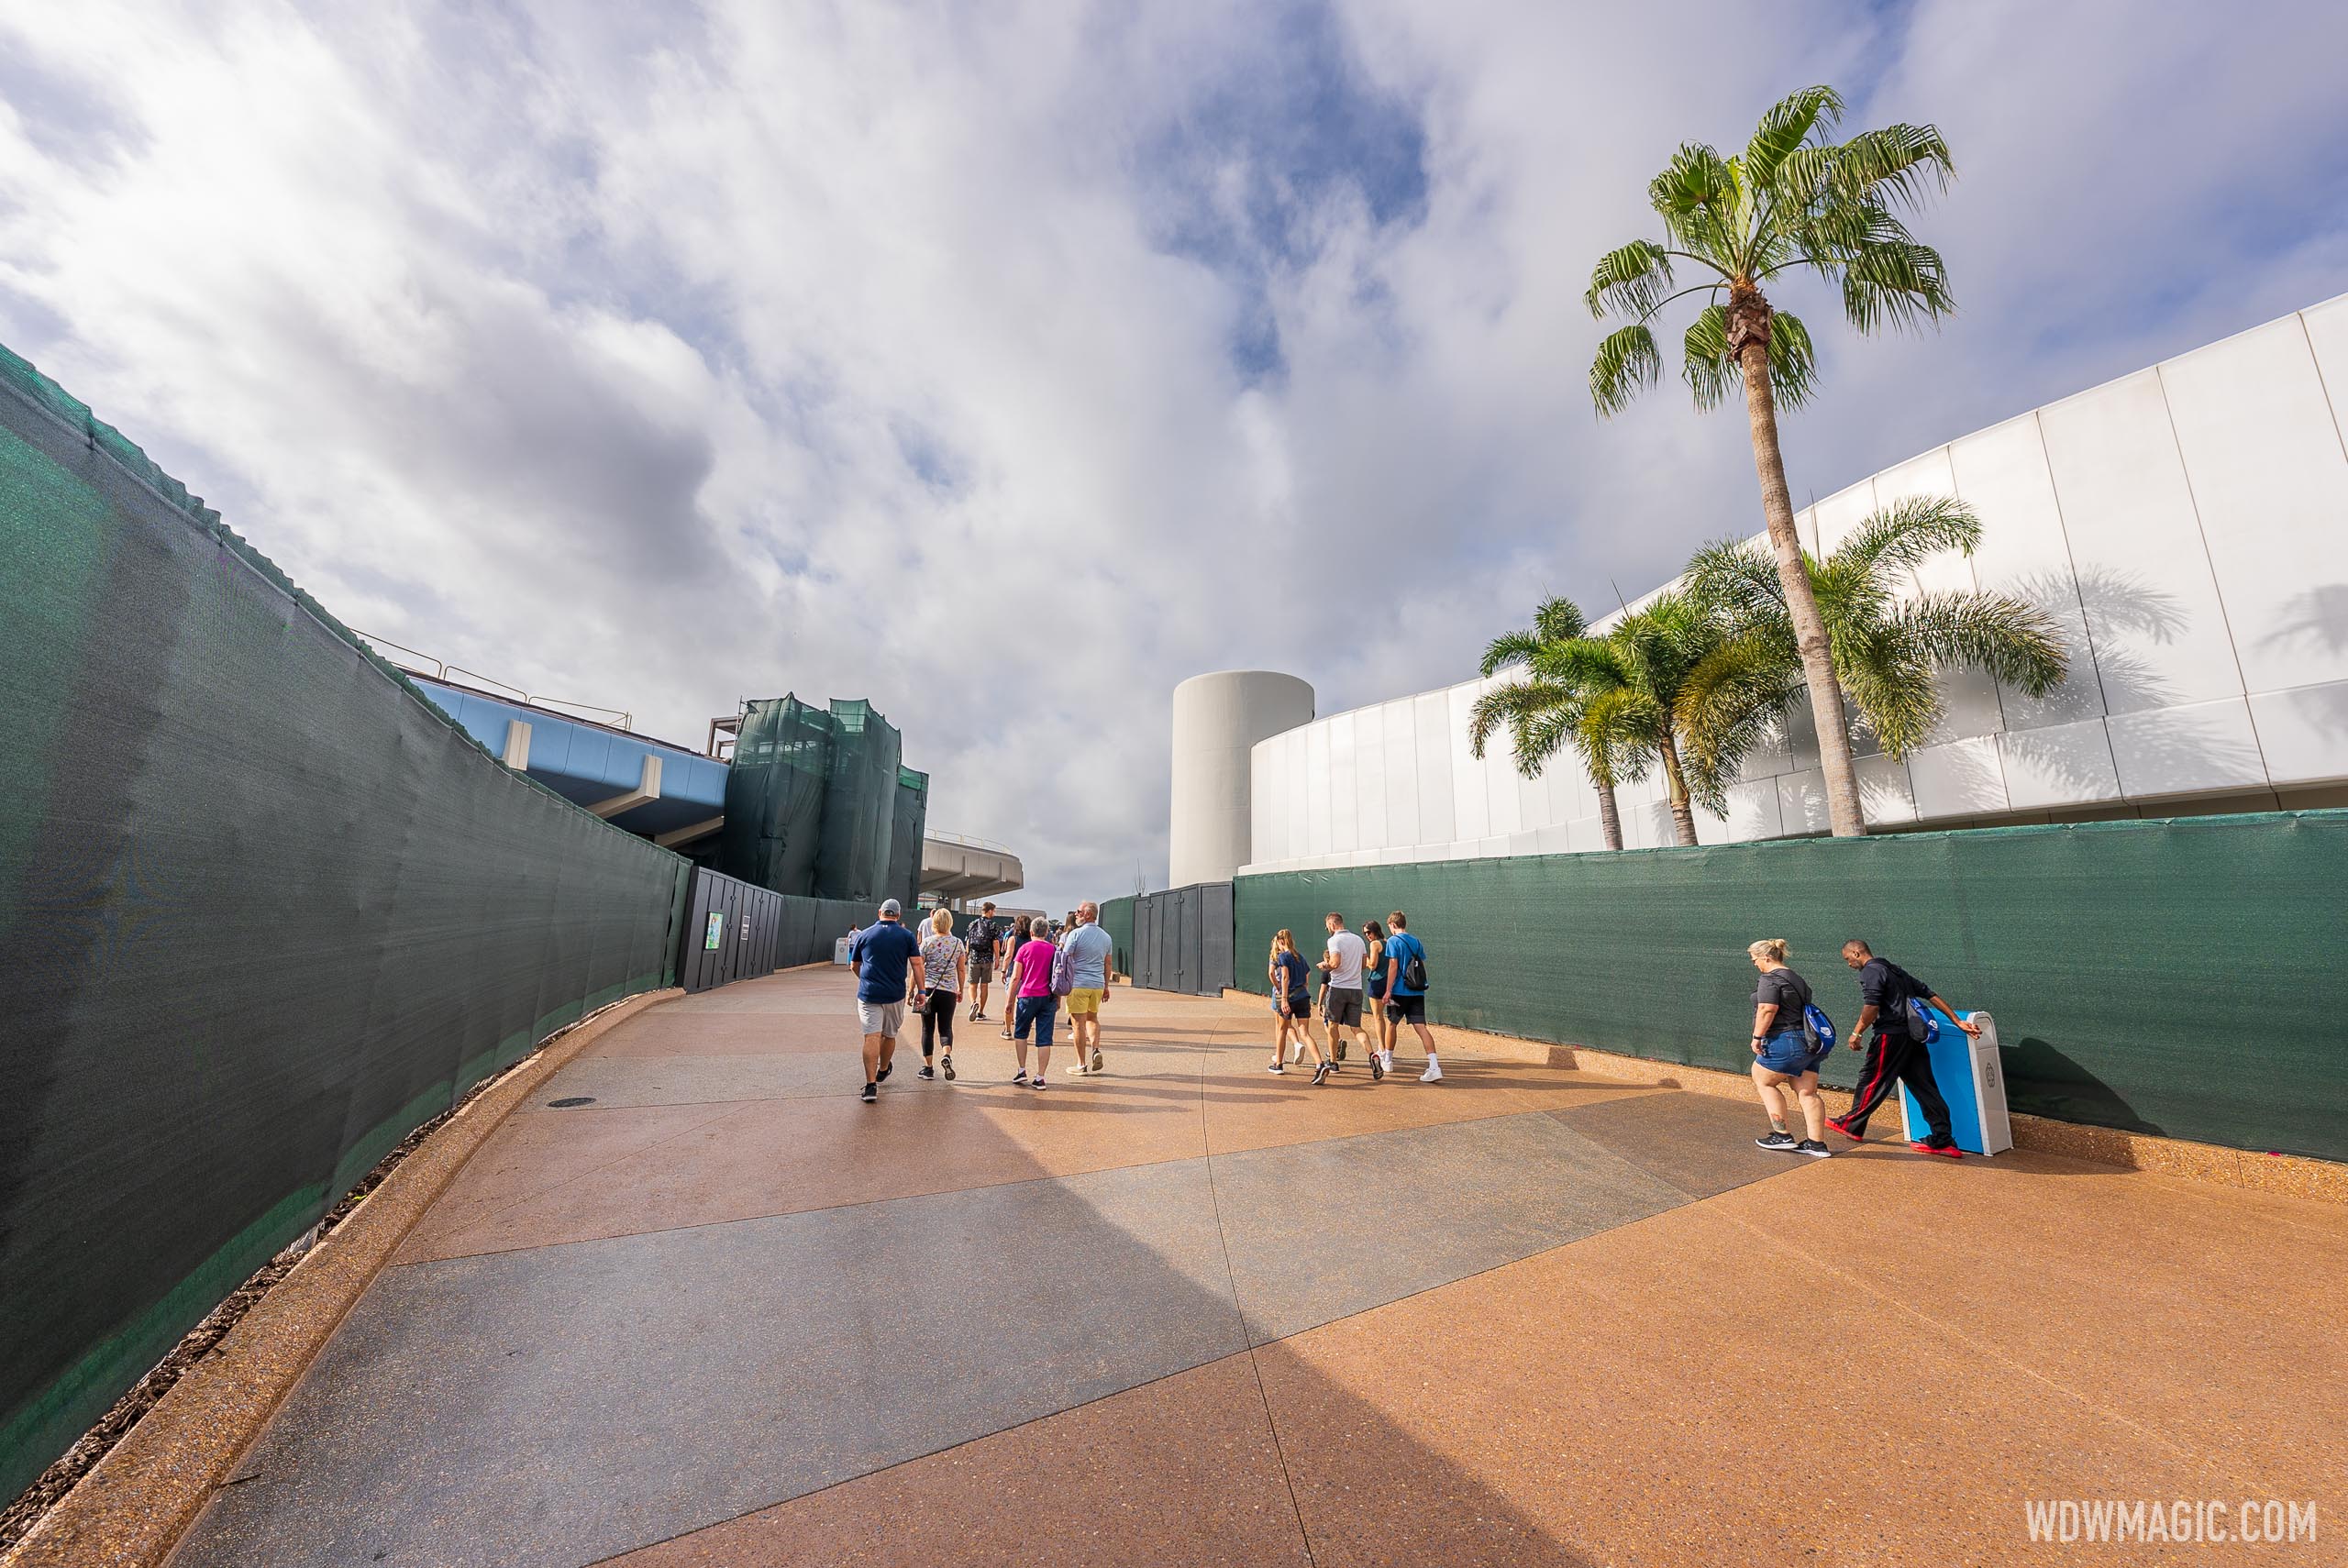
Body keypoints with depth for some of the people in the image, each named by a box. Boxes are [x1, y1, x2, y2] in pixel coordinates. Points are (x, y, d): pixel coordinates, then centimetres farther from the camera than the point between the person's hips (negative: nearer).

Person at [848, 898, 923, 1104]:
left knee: (871, 1037, -4)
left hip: (868, 994, 0)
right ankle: (882, 1071, 39)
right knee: (889, 1035, 18)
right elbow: (917, 964, -6)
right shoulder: (906, 936, 1)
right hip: (895, 994, 0)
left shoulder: (864, 934, 6)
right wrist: (921, 990, -1)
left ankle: (871, 1085, -12)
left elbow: (854, 965, 16)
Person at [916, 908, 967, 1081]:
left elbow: (918, 969, -3)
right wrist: (961, 990, 18)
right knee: (946, 1028, 10)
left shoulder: (927, 942, -3)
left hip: (928, 990, -1)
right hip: (949, 991, 1)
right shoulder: (958, 943, 2)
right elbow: (961, 970, 7)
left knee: (928, 1029, 10)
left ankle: (928, 1067, 13)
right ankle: (947, 1056, -16)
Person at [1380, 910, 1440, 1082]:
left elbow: (1393, 967, -13)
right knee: (1421, 1027, -3)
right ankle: (1434, 1067, -18)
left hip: (1399, 991, -4)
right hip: (1417, 992, 5)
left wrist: (1388, 991, -12)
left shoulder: (1393, 941, -8)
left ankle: (1388, 1061, 28)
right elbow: (1422, 966, 15)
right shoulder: (1417, 941, 11)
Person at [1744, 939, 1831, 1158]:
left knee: (1763, 1082, 5)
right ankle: (1817, 1144, 10)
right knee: (1807, 1093, 9)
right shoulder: (1797, 979, 17)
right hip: (1808, 1042, 9)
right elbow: (1804, 1007, 23)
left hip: (1785, 1041, -9)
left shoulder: (1770, 979, -12)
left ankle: (1782, 1136, 6)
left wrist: (1757, 1036, -17)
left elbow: (1767, 1009, -23)